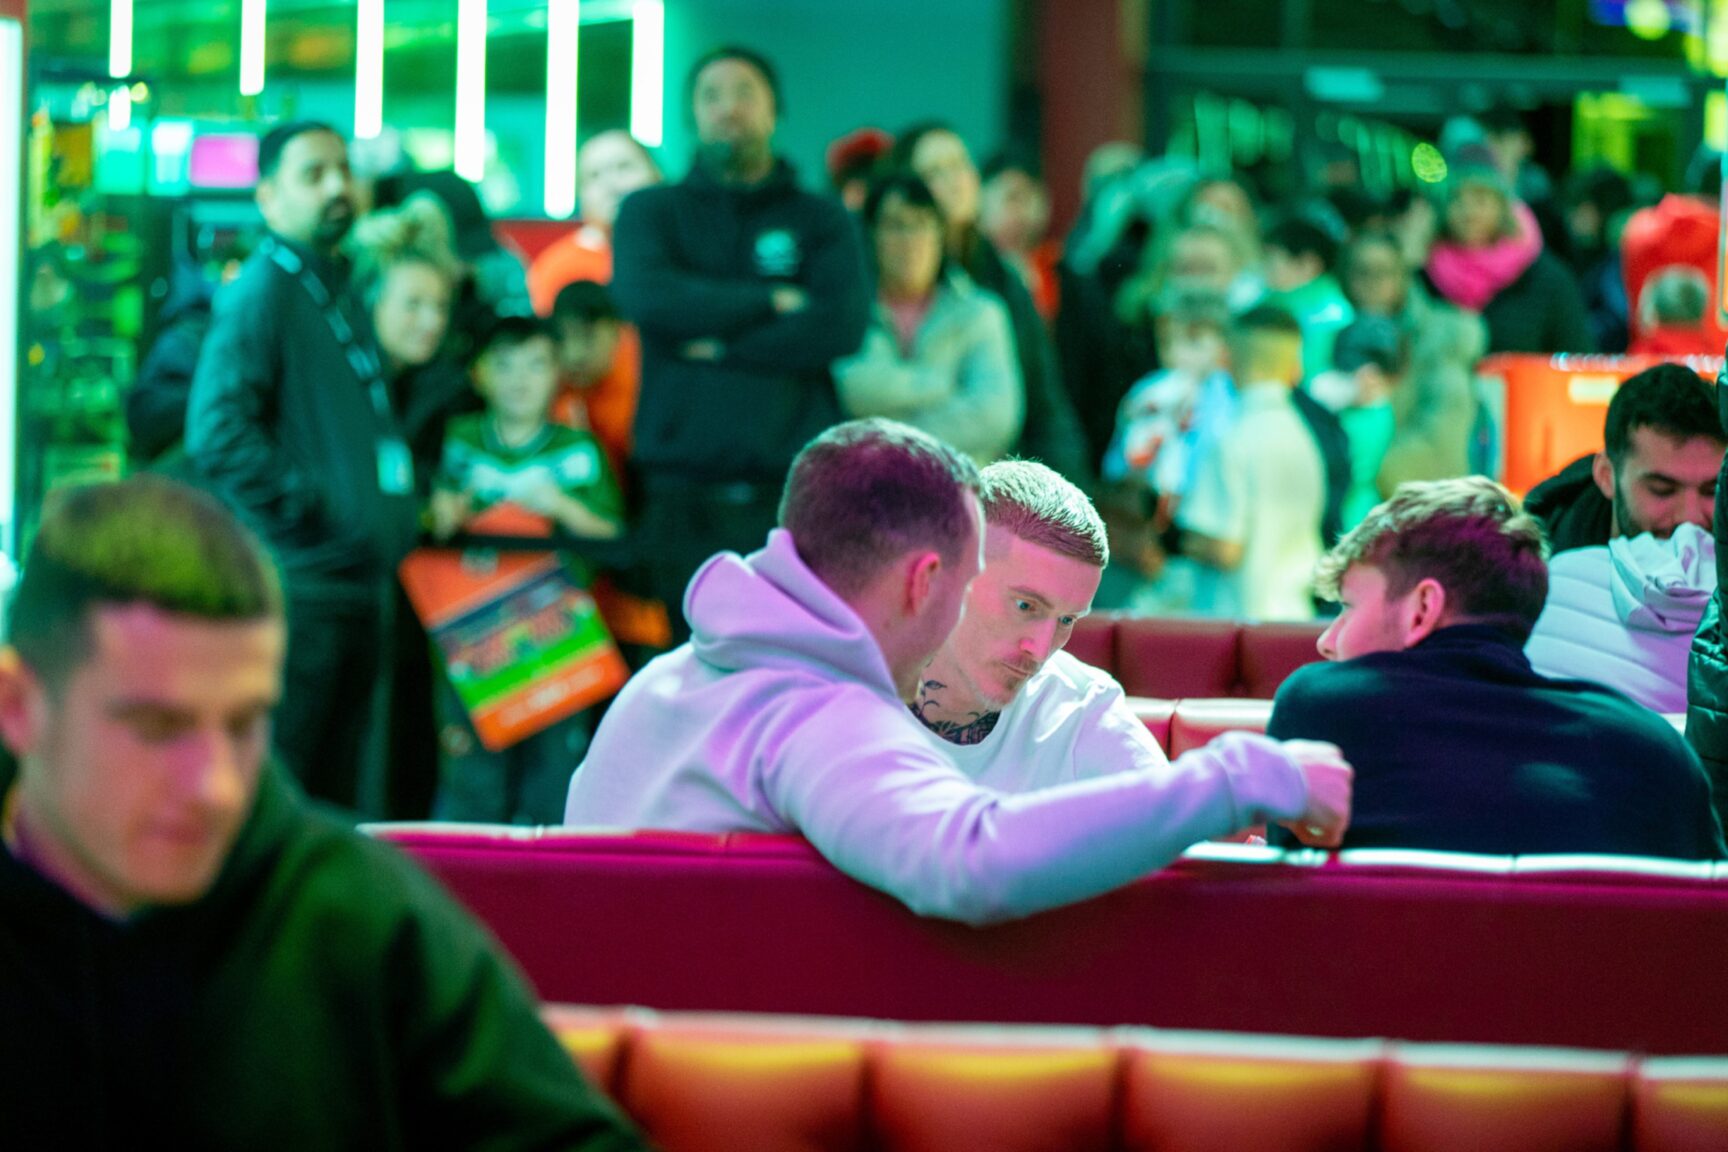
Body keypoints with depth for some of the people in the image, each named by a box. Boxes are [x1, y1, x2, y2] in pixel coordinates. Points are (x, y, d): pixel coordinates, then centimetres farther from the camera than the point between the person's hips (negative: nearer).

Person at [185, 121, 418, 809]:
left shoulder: (344, 291, 17)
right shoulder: (261, 290, -10)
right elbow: (217, 435, -21)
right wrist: (310, 512, -18)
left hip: (361, 589, 9)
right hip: (296, 589, -9)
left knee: (334, 801, 12)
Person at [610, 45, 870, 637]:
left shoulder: (821, 220, 13)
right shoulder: (651, 211, 15)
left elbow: (843, 326, -4)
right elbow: (647, 297, -6)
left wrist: (720, 346, -5)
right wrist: (773, 302, -2)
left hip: (794, 494, 0)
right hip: (682, 496, 0)